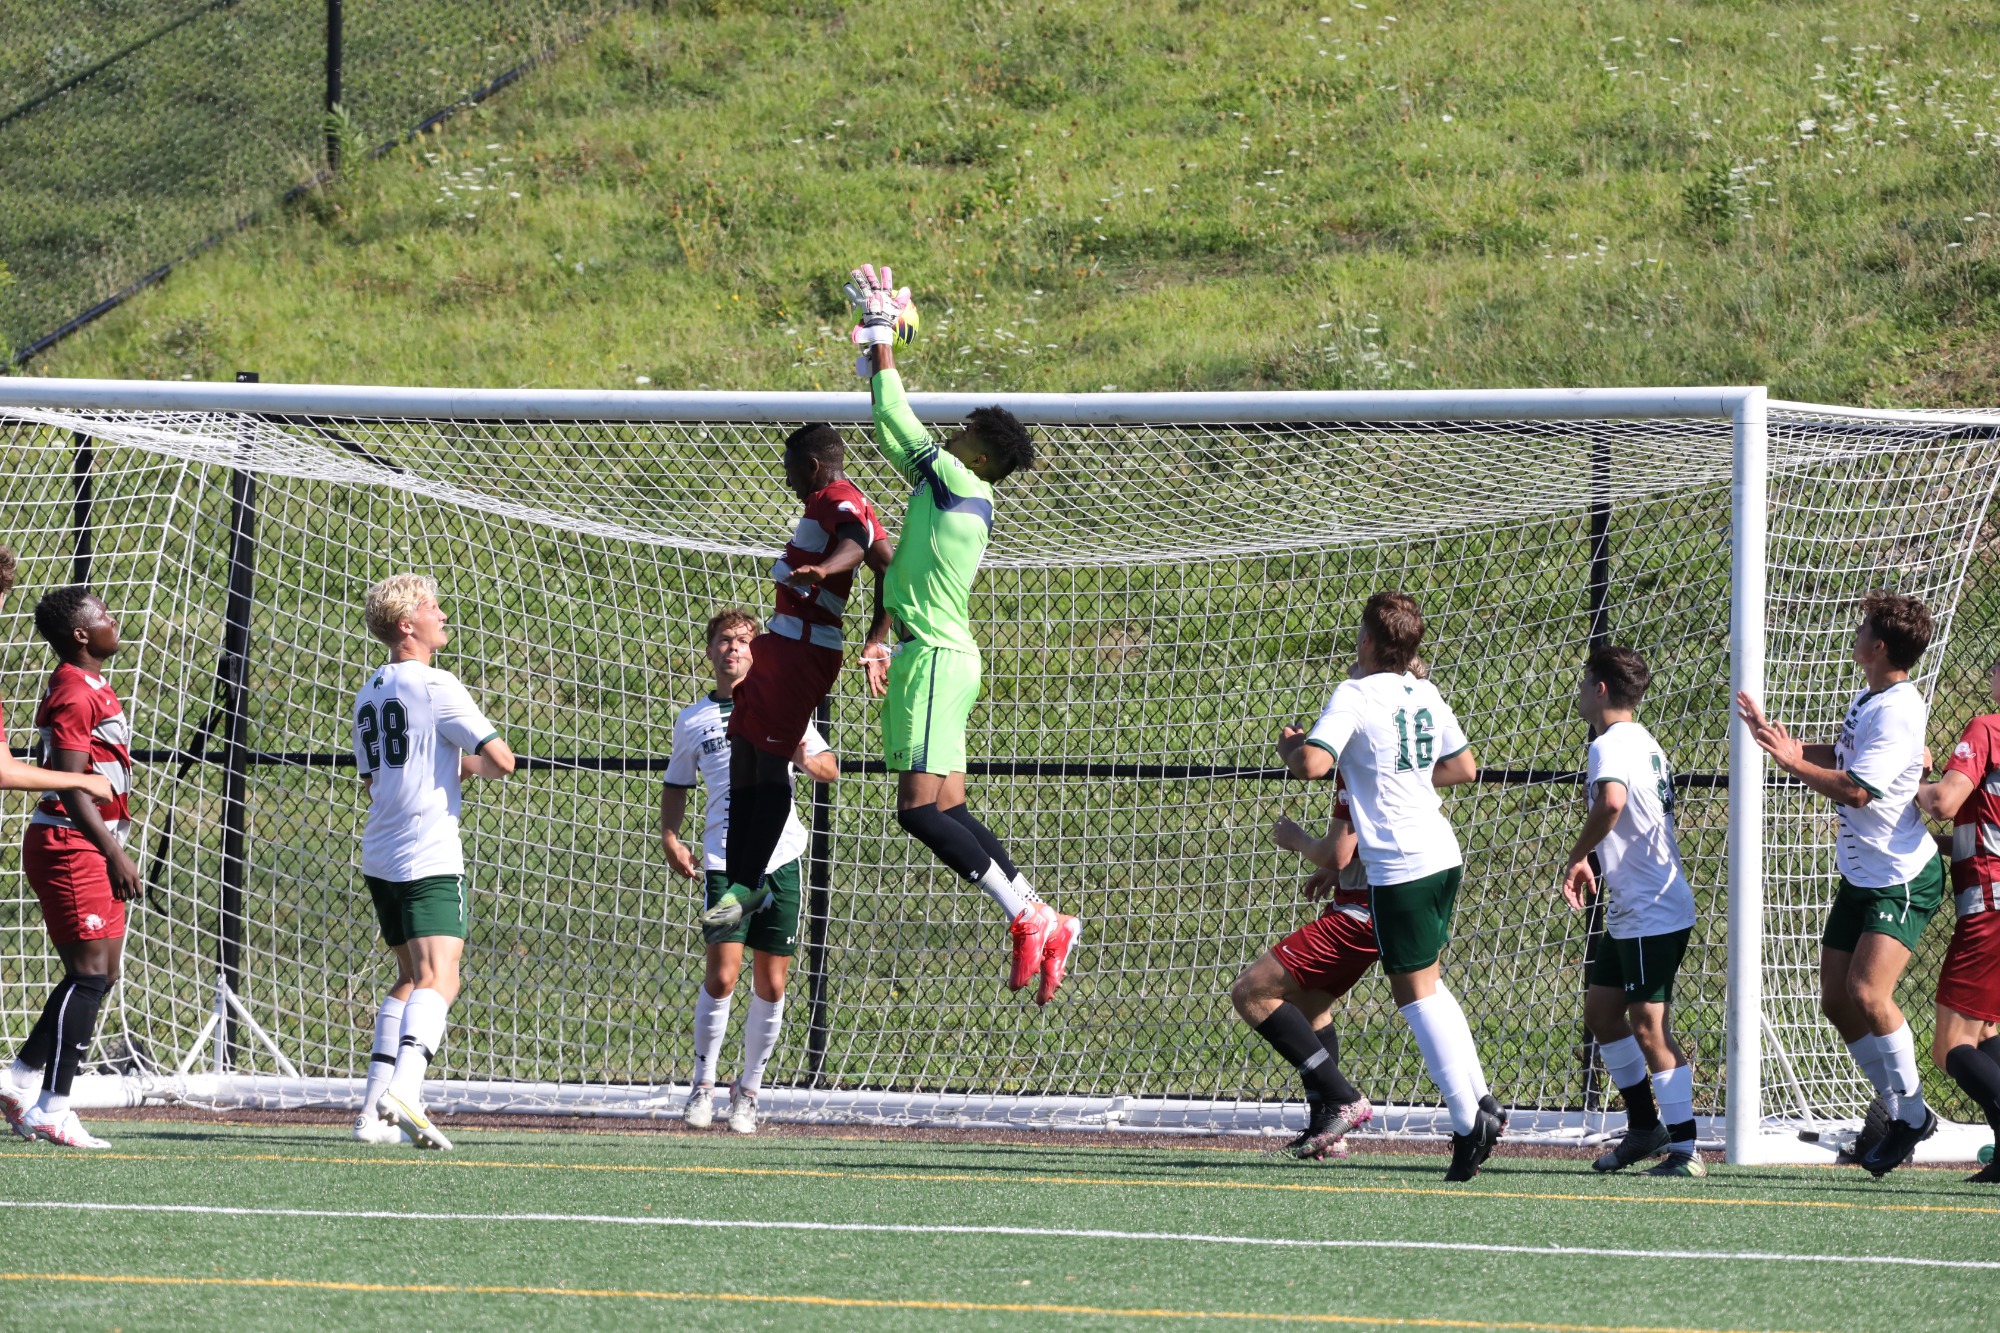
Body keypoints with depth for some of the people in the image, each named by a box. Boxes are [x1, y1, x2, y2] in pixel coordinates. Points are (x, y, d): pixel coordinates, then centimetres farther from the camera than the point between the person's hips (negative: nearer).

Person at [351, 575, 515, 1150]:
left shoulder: (370, 693, 17)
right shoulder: (435, 686, -8)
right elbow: (501, 760, -11)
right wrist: (471, 764, 11)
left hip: (380, 858, 8)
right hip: (429, 857, -8)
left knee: (412, 978, 19)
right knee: (437, 979, -18)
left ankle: (374, 1110, 14)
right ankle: (404, 1089, -40)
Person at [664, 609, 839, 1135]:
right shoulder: (691, 720, 11)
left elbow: (830, 769, 9)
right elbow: (676, 785, 21)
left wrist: (807, 759, -14)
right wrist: (670, 838, 5)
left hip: (780, 855, 1)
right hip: (724, 859, -1)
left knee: (771, 985, 2)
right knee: (722, 973, -14)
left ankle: (749, 1091, 16)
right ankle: (702, 1085, 1)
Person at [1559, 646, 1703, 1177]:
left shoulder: (1611, 745, -17)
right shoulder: (1643, 742, 15)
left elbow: (1611, 800, -37)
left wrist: (1578, 857, -23)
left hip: (1653, 914, -10)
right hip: (1630, 912, 10)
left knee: (1648, 1026, -10)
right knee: (1601, 1011, 16)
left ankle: (1685, 1148, -10)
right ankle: (1645, 1127, 24)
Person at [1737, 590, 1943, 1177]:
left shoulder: (1898, 711, -20)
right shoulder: (1868, 700, 9)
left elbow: (1856, 789, -27)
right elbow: (1841, 757, 27)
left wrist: (1792, 761, -20)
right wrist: (1774, 735, 22)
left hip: (1903, 879, -10)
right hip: (1861, 875, 10)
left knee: (1867, 991, -22)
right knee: (1837, 1001, 7)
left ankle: (1912, 1114, -8)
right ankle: (1898, 1112, 17)